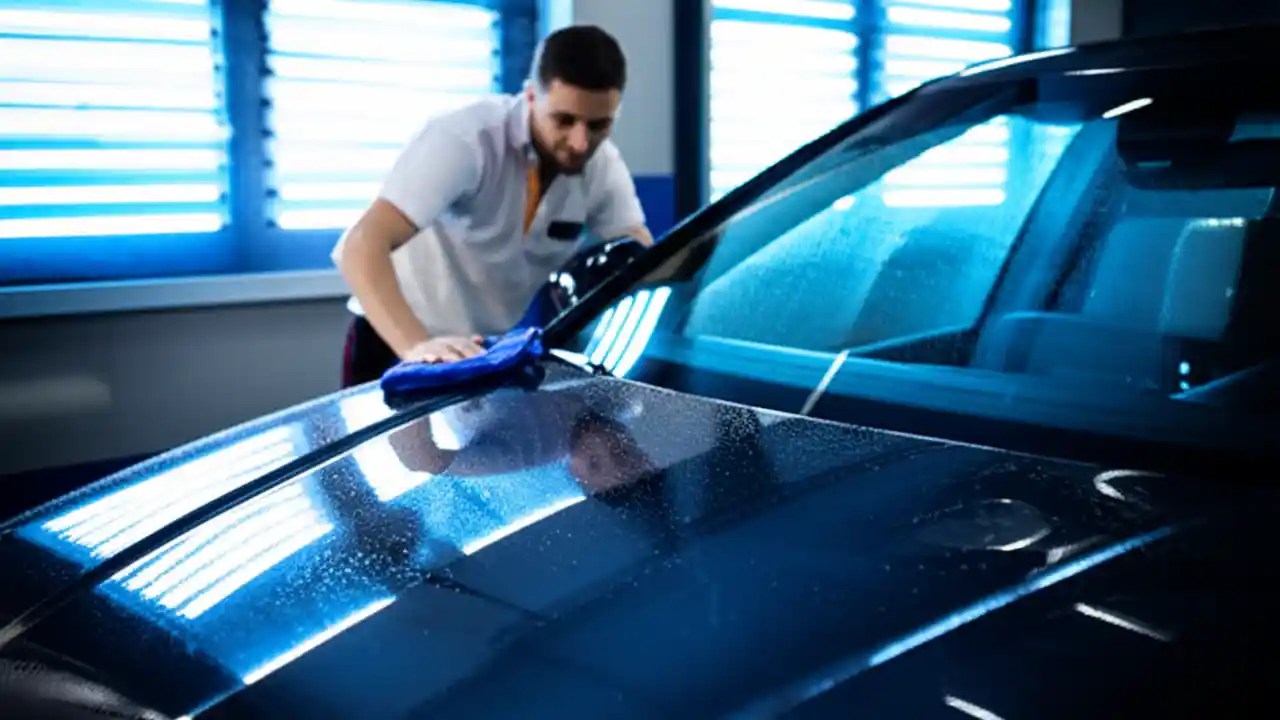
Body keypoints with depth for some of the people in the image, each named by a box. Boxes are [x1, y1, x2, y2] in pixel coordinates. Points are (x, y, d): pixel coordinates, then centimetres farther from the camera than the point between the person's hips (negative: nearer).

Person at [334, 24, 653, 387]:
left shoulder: (605, 168, -9)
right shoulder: (467, 137, -27)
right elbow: (363, 245, -36)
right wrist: (416, 346, -51)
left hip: (495, 346, 5)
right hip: (397, 341, -5)